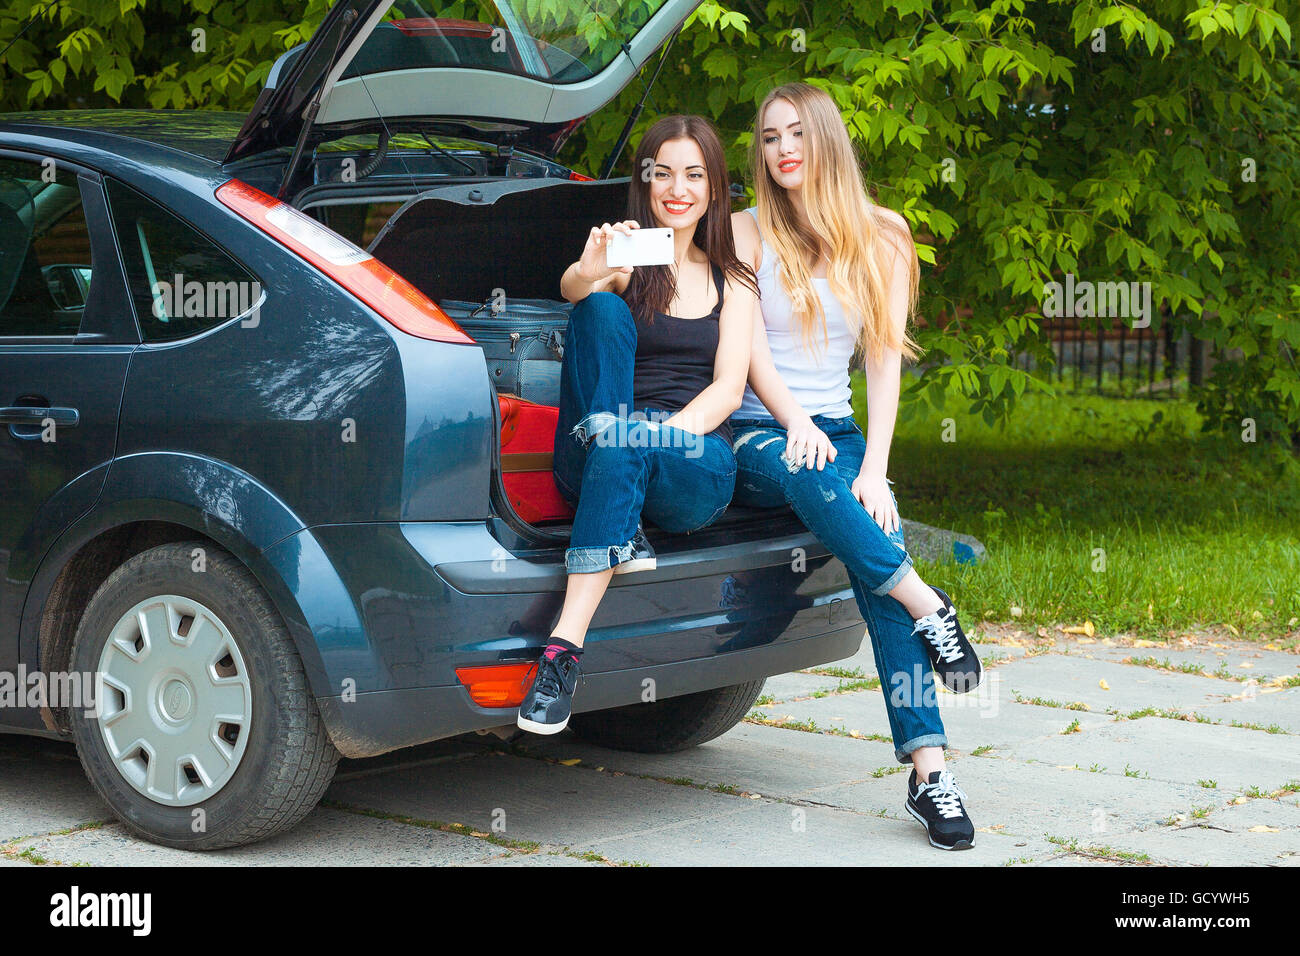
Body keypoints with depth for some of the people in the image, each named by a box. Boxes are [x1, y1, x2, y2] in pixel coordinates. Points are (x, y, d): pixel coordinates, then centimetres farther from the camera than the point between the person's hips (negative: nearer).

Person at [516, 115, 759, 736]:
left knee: (626, 447, -37)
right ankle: (622, 533, -35)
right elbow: (572, 288, -13)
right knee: (602, 309, -26)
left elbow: (728, 388, 5)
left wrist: (667, 432, -15)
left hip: (696, 464, 1)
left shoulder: (733, 282, 19)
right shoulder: (626, 259, 12)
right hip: (590, 462, -1)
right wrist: (588, 273, -39)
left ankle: (565, 645, -45)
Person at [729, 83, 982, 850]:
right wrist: (797, 427, -21)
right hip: (757, 435, -2)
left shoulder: (882, 238, 10)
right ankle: (927, 607, -32)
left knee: (880, 551, -24)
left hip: (837, 432, 2)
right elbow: (751, 350, -3)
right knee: (806, 475, -39)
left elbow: (884, 359, 4)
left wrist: (875, 466, -9)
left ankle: (929, 769, -29)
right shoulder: (749, 233, 4)